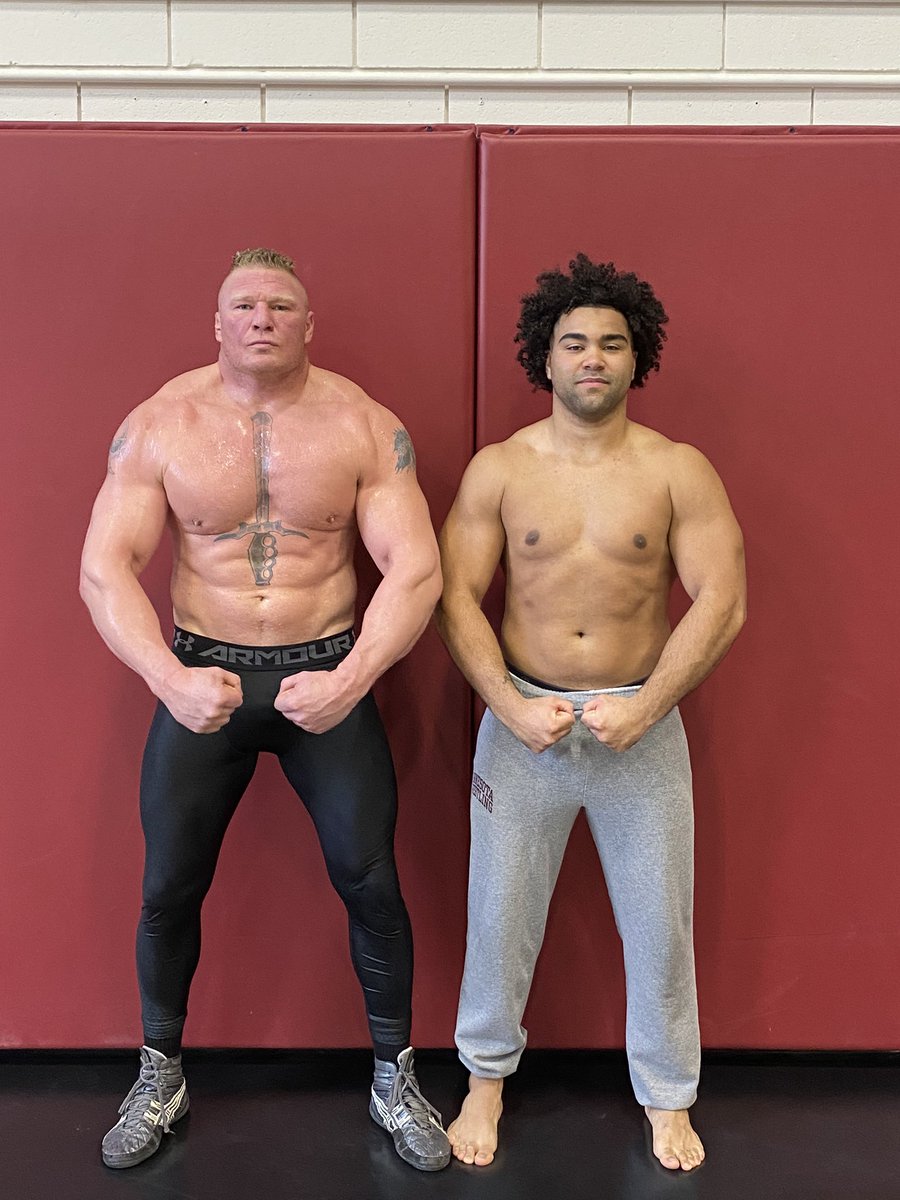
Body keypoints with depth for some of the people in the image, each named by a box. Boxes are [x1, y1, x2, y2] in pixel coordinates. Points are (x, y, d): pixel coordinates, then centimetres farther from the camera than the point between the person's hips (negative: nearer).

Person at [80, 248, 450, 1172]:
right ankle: (159, 1078, 34)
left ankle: (395, 1079, 26)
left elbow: (415, 568, -11)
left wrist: (350, 679, -25)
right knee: (168, 889, 8)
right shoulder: (159, 424, -4)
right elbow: (105, 569, -9)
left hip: (329, 673, 0)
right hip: (200, 675, 1)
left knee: (370, 881, 2)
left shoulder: (363, 427, -6)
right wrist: (171, 680, -23)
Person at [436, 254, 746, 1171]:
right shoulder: (498, 468, -2)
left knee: (658, 923, 11)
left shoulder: (679, 471, -4)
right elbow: (456, 597, -4)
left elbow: (722, 600, -8)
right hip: (522, 719, 1)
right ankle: (486, 1077, 35)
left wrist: (644, 709, -15)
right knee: (500, 913, 11)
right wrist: (511, 706, -14)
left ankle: (667, 1097, 33)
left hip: (642, 723, 0)